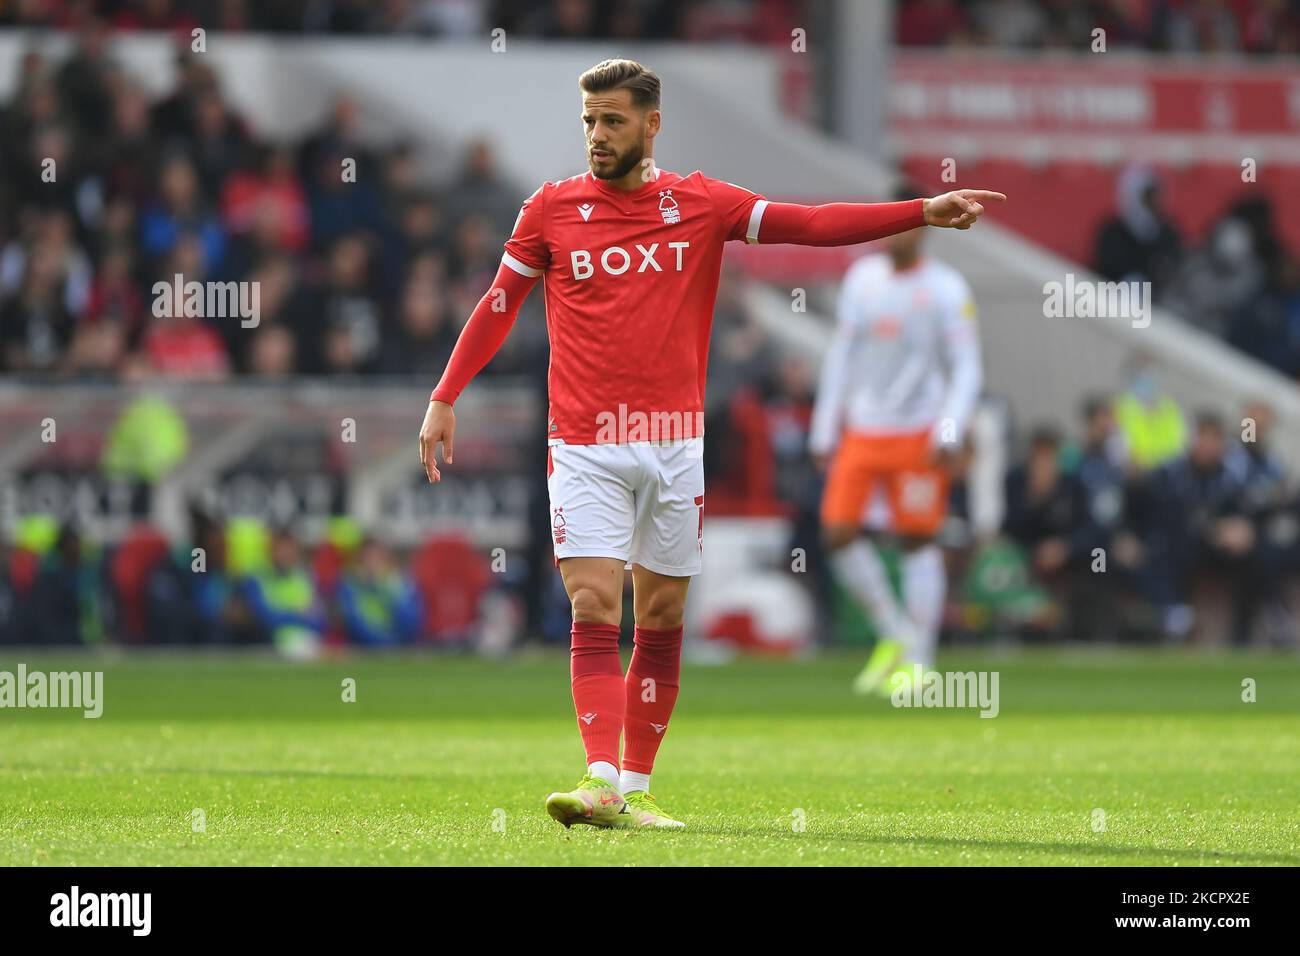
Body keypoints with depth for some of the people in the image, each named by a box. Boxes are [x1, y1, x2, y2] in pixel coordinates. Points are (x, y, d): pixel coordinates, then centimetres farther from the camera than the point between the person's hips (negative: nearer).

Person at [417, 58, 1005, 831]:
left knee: (662, 621, 5)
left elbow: (813, 225, 1)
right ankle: (601, 782, -21)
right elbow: (499, 306, 11)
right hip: (585, 444, -2)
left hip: (675, 445, 2)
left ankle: (635, 789, 12)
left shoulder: (700, 204, 3)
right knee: (594, 611, -13)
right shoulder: (551, 209, 2)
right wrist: (445, 399, 7)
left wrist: (924, 212, -8)